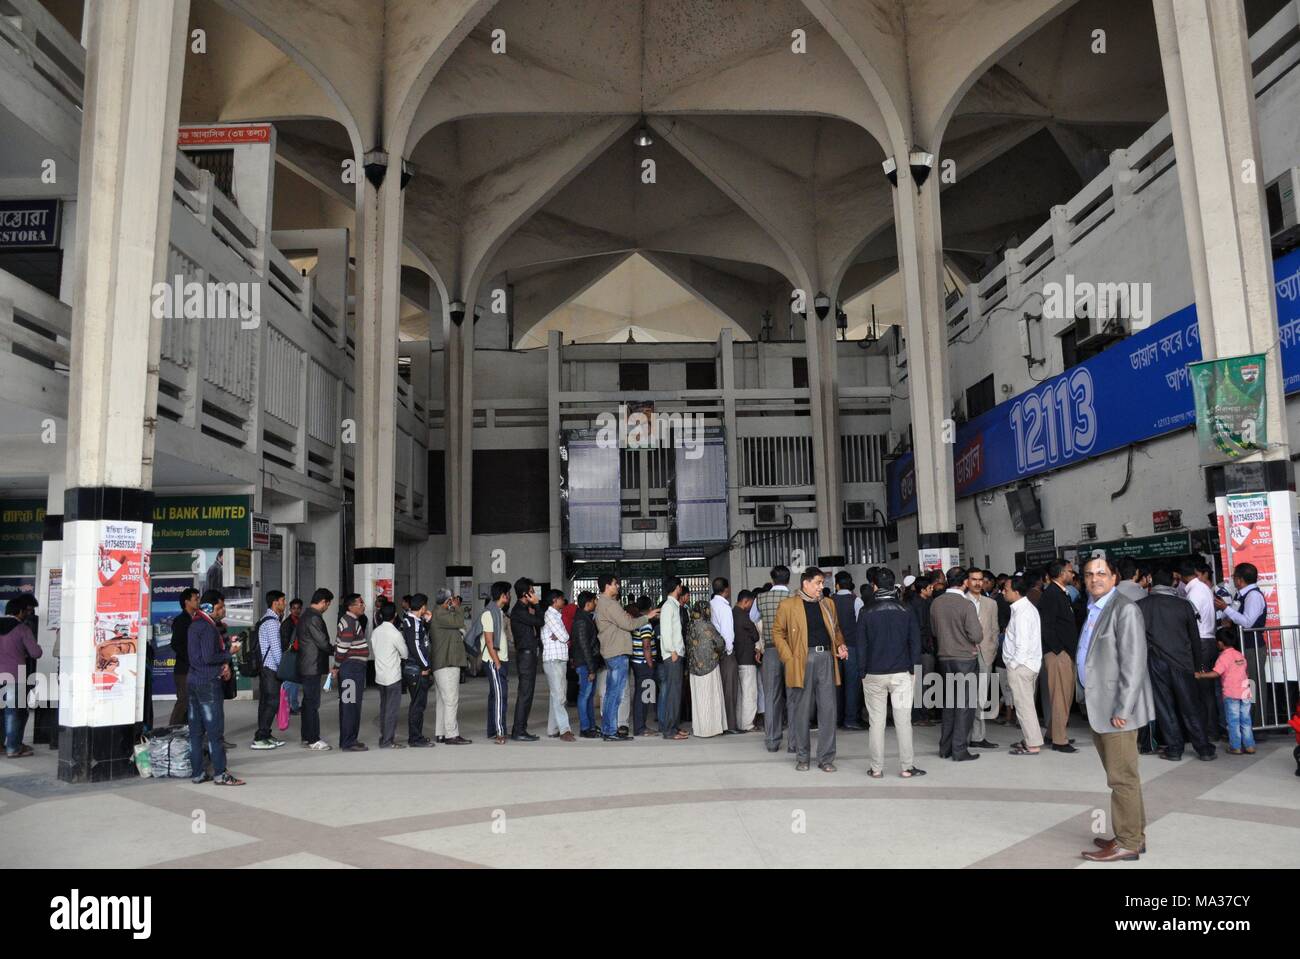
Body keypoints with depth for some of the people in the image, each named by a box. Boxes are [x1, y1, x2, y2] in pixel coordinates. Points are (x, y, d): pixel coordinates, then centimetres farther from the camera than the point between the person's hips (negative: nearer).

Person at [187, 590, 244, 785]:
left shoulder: (194, 625, 15)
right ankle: (220, 774, -2)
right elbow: (209, 657, -22)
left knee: (196, 729, 10)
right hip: (208, 682, -10)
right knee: (215, 730, -5)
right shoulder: (208, 627, -16)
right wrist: (229, 653, -7)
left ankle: (198, 773, 15)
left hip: (193, 680, 10)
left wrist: (223, 664, 4)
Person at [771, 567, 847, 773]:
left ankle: (826, 758, 12)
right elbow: (777, 632, 2)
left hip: (826, 658, 4)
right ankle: (802, 757, 17)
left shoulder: (828, 603, 15)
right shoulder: (788, 606, 0)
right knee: (801, 711, 4)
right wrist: (789, 659, -7)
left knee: (828, 709, 2)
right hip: (802, 661, -3)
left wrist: (840, 645, 4)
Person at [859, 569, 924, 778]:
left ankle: (876, 768, 9)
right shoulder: (906, 612, 0)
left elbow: (861, 645, -2)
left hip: (874, 675, 0)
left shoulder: (866, 613, -4)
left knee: (876, 722, 5)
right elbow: (915, 642, 1)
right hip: (901, 674, 1)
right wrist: (913, 669, 8)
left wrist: (862, 672, 4)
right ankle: (907, 767, 7)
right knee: (903, 721, 4)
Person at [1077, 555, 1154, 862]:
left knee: (1122, 777, -2)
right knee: (1119, 776, 16)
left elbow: (1133, 664, -18)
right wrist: (1088, 700, 15)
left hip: (1116, 709, -9)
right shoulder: (1093, 610, 14)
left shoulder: (1125, 609, -12)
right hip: (1098, 708, 9)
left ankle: (1128, 843, 7)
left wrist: (1122, 709, -20)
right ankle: (1133, 835, 26)